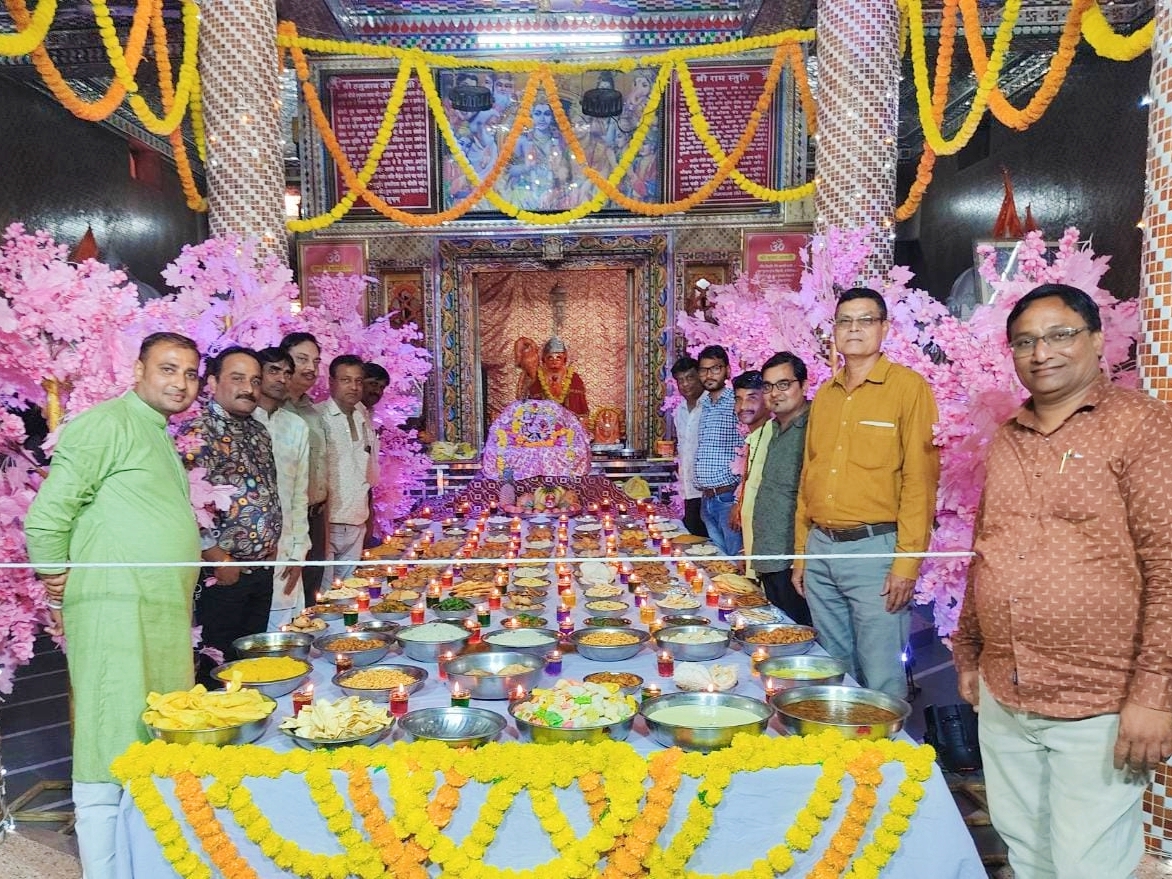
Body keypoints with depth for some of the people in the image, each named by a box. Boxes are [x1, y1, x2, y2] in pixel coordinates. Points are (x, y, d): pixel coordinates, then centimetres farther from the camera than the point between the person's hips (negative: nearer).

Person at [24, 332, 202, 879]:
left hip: (166, 623, 9)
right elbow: (47, 517, -11)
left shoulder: (161, 438, 21)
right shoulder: (107, 423, -8)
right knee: (111, 768, -3)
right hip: (117, 614, -9)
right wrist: (61, 590, -3)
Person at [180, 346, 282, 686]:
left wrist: (271, 547, 12)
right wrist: (219, 559, -18)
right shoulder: (198, 433, -14)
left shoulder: (258, 431, 12)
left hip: (262, 571, 8)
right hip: (222, 576, -8)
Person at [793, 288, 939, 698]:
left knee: (881, 679, 0)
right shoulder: (824, 394, 14)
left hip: (875, 547, -6)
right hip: (821, 548, 6)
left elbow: (921, 479, -10)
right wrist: (801, 552, 14)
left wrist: (907, 563, -15)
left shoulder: (909, 387, -5)